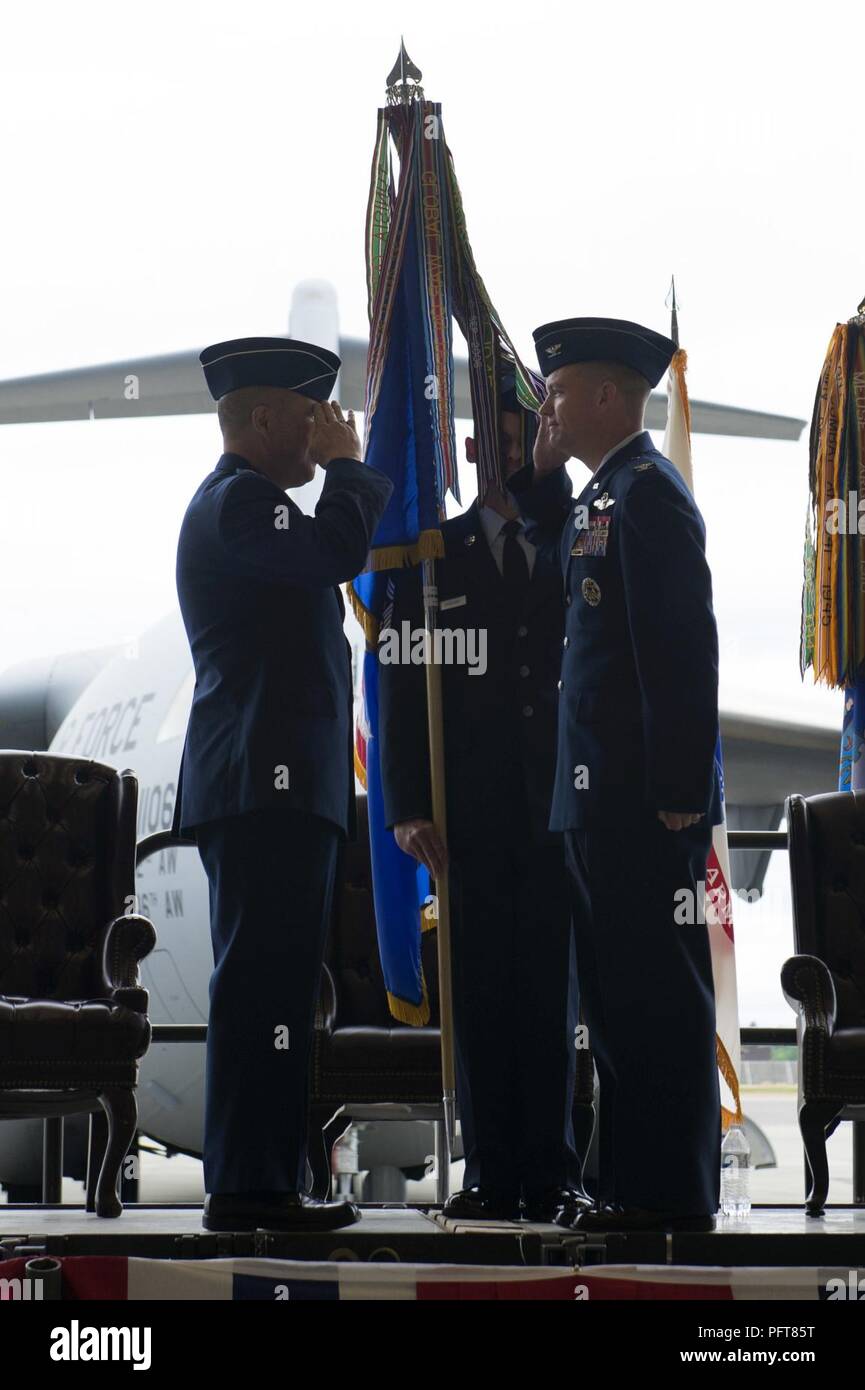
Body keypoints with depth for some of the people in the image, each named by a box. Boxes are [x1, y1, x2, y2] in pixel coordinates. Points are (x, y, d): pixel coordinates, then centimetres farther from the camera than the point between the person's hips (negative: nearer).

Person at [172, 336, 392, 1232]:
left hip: (266, 785, 11)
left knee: (270, 983, 10)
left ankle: (257, 1183, 12)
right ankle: (248, 1185, -14)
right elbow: (338, 551, -24)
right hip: (269, 784, -11)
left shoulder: (241, 503, 25)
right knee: (266, 982, -13)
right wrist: (347, 464, -9)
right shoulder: (239, 500, -9)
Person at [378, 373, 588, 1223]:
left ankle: (552, 1175, 7)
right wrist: (408, 806, -3)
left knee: (552, 992, 2)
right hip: (470, 810, 0)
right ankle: (491, 1174, 6)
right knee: (479, 992, 1)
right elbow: (400, 691, 6)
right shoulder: (431, 557, 9)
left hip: (559, 804, 0)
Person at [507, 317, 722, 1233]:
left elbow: (683, 651, -19)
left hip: (643, 802, -10)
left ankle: (673, 1194, 1)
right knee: (618, 995, 14)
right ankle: (637, 1187, 21)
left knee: (657, 994, -4)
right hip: (600, 801, 10)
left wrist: (678, 795, -21)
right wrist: (543, 473, 17)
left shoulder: (647, 493, -14)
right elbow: (559, 556, 34)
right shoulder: (602, 494, 15)